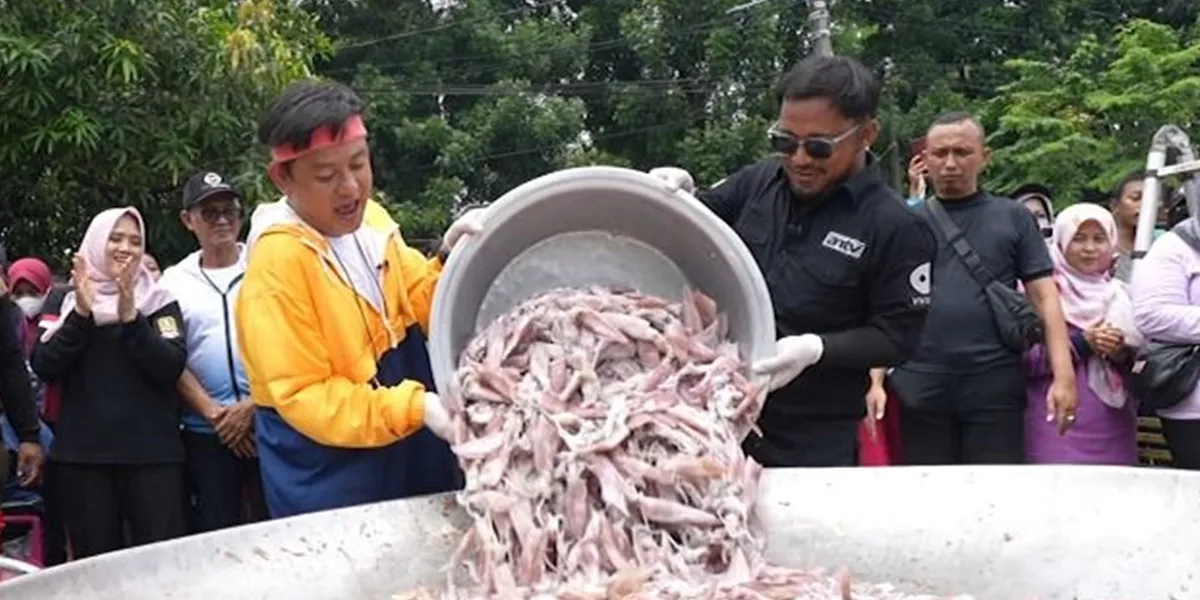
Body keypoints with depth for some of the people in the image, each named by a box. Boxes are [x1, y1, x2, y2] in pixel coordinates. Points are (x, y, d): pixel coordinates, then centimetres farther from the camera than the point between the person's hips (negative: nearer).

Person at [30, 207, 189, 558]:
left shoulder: (159, 301, 5)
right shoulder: (67, 300, 9)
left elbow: (172, 367, -9)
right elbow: (44, 368, -3)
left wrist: (131, 317, -20)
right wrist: (82, 314, -14)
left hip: (152, 454, -1)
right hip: (81, 454, 1)